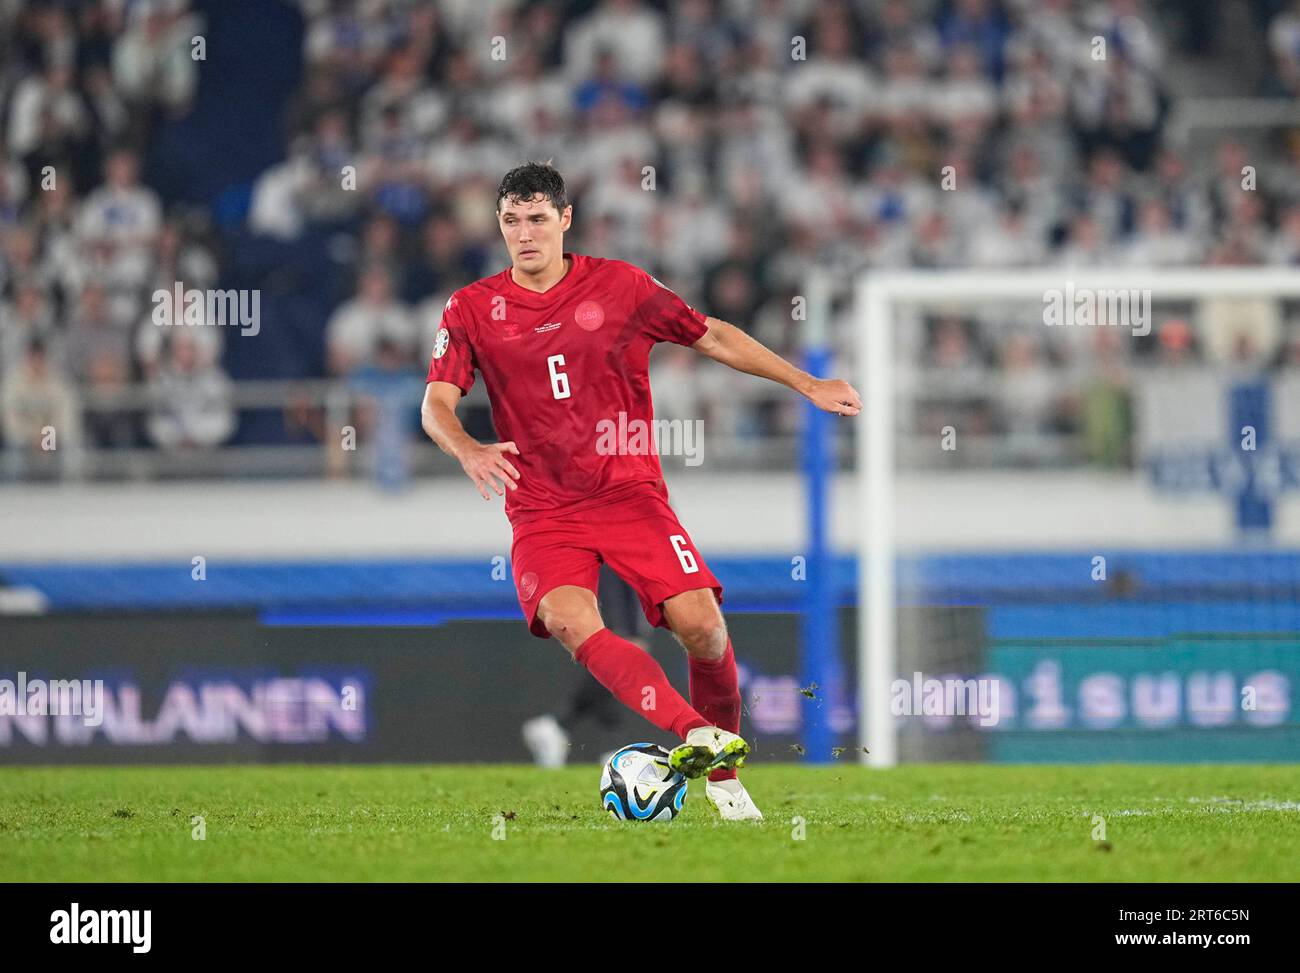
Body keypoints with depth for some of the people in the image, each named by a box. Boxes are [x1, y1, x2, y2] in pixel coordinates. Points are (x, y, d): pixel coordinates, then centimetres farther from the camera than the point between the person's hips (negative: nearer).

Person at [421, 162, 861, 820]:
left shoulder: (619, 285, 4)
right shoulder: (472, 309, 3)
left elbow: (713, 337, 13)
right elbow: (436, 404, -4)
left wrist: (807, 385, 12)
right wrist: (468, 450, -27)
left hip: (630, 491, 0)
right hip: (542, 510, 0)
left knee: (700, 624, -18)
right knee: (569, 620, -31)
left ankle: (722, 772, 4)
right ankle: (695, 734, -41)